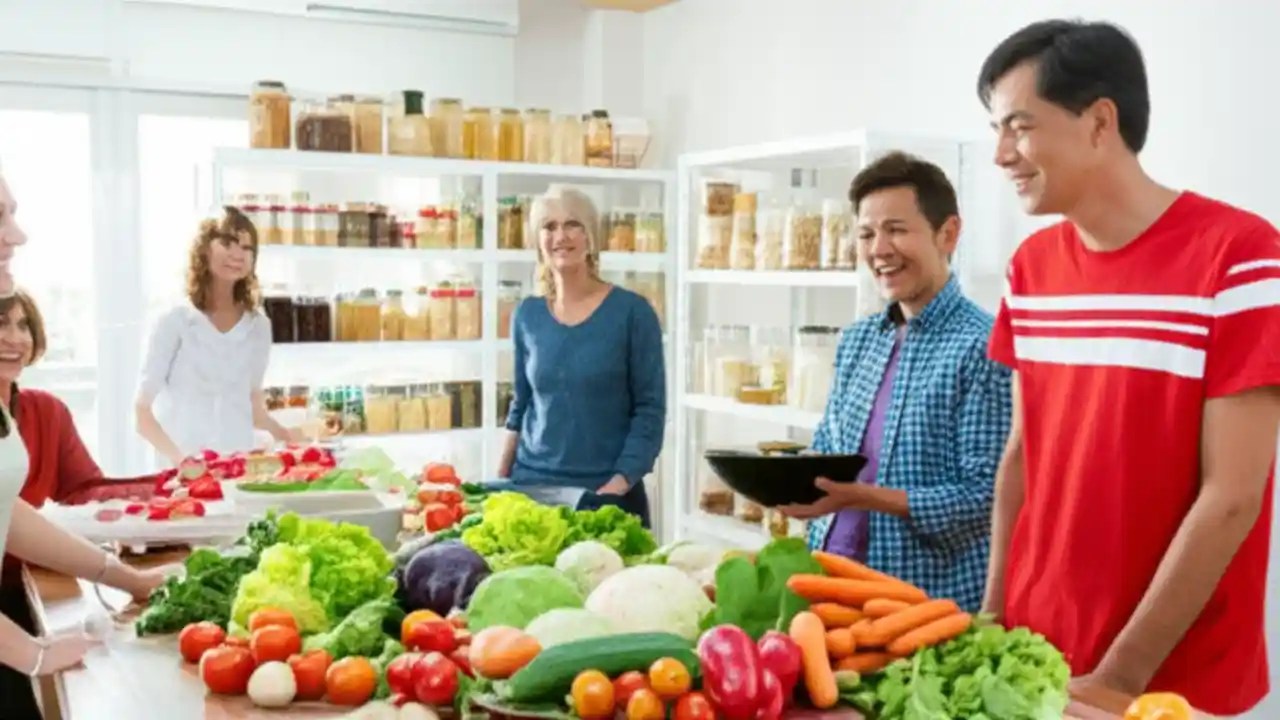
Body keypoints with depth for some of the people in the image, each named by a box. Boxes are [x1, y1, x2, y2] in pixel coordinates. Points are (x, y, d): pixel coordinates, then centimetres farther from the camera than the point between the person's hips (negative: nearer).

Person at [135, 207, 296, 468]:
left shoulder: (258, 326, 6)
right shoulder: (175, 322, -4)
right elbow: (142, 411, -2)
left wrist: (281, 433, 0)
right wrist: (178, 457, -15)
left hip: (242, 466, 3)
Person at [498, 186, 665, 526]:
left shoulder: (631, 311, -6)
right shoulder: (527, 315, 5)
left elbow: (650, 408, -7)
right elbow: (521, 403, 13)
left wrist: (620, 482, -16)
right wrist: (500, 479, 8)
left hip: (607, 490, -3)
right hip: (532, 484, 3)